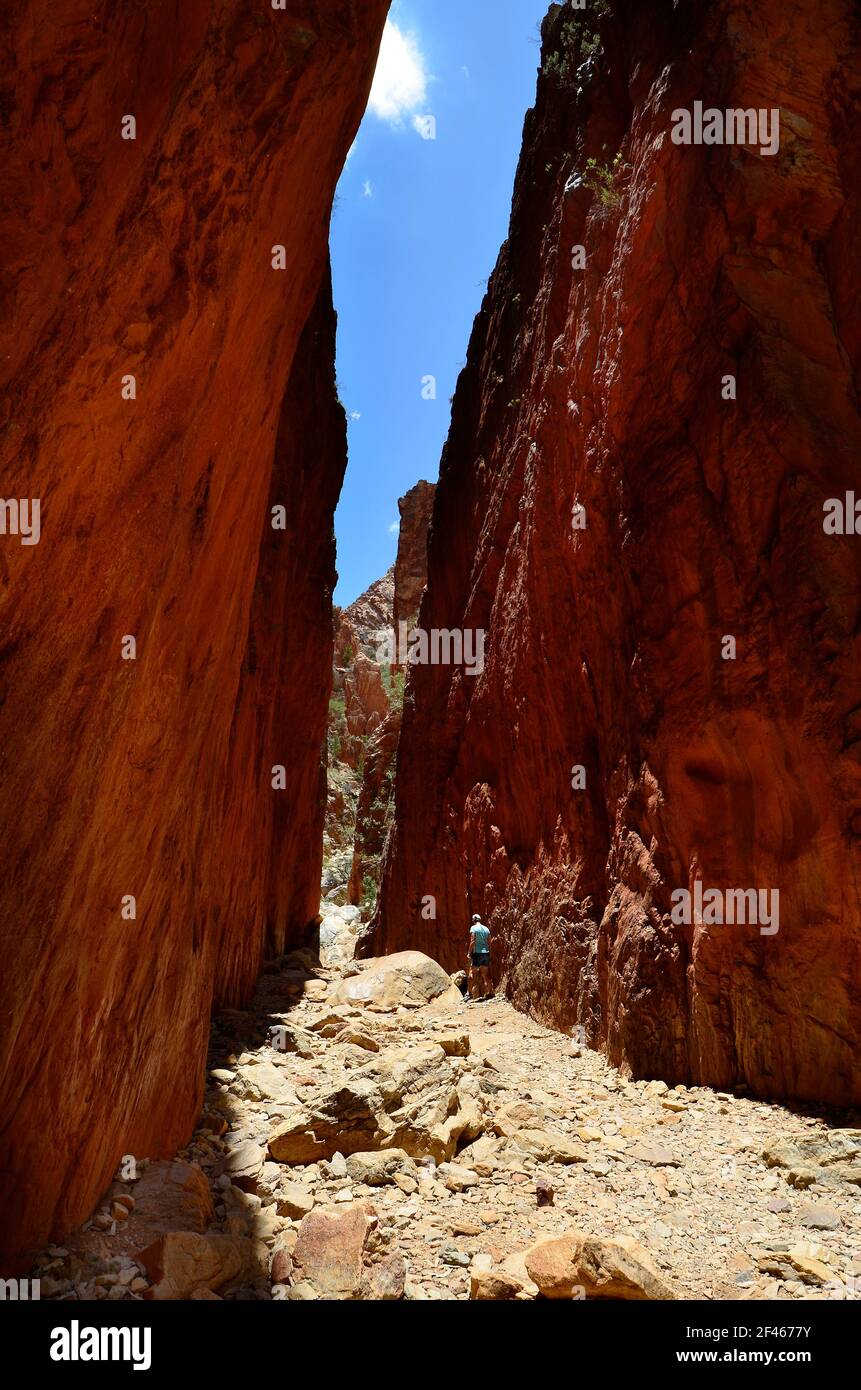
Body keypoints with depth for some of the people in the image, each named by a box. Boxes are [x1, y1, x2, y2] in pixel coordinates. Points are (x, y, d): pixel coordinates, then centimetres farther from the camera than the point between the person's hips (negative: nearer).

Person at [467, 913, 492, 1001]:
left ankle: (470, 993, -7)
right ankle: (490, 992, 11)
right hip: (486, 953, 5)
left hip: (477, 953, -5)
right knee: (485, 975, 12)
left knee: (472, 973, -2)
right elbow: (489, 942, 11)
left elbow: (472, 941, -12)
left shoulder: (473, 928, -5)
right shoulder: (486, 929, 11)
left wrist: (469, 953, -8)